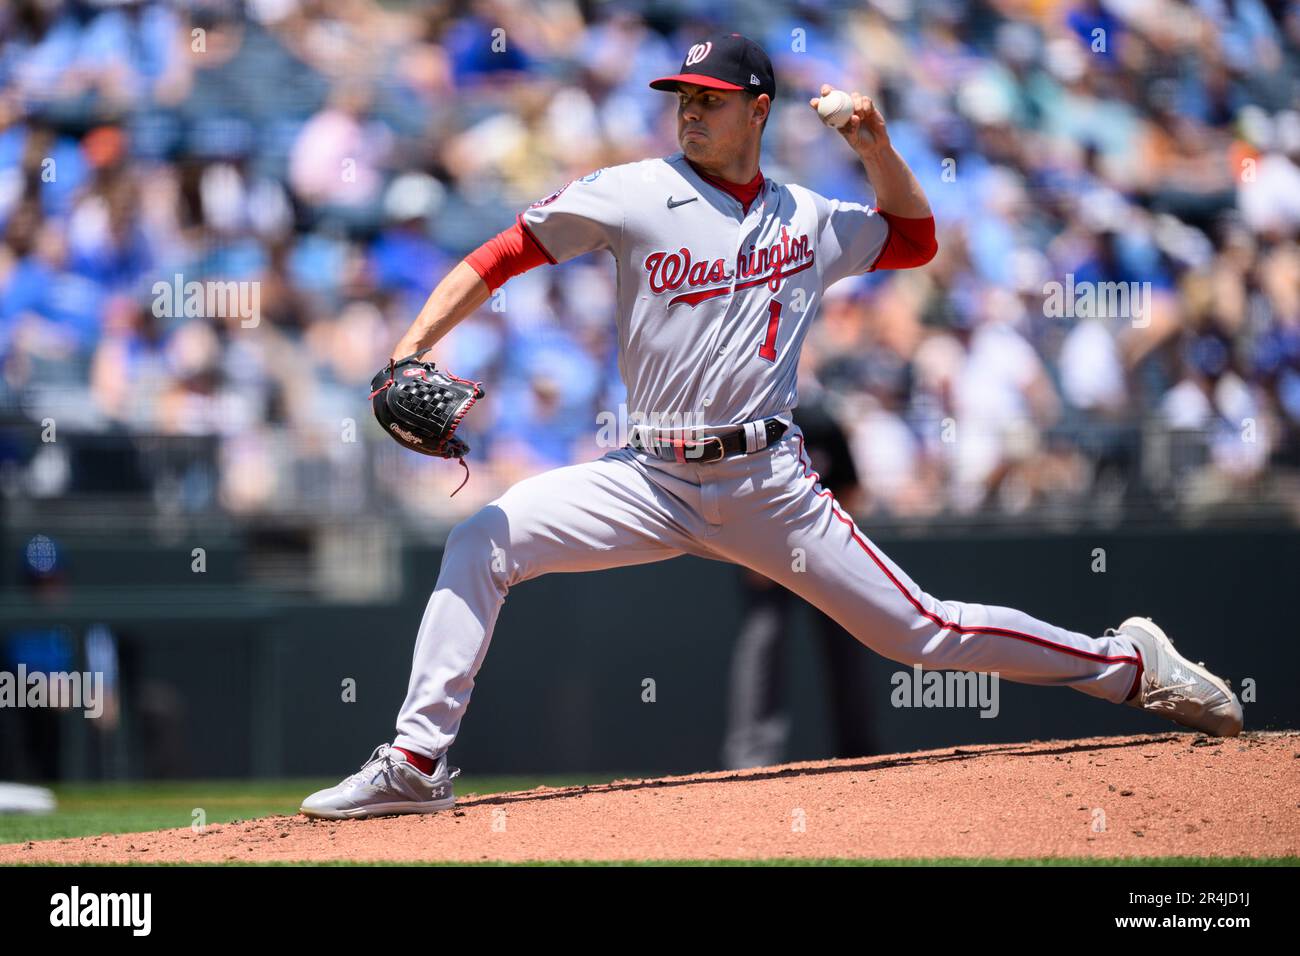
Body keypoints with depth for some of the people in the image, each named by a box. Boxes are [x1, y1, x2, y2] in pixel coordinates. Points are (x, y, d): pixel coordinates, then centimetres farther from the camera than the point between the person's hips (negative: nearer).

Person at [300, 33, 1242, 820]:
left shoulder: (811, 220, 9)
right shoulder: (635, 195, 0)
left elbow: (917, 239, 25)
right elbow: (503, 256, -3)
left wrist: (876, 146, 8)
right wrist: (410, 353, -16)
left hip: (770, 484, 0)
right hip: (650, 479, 0)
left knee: (924, 631, -2)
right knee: (483, 541, -19)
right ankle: (416, 764, -16)